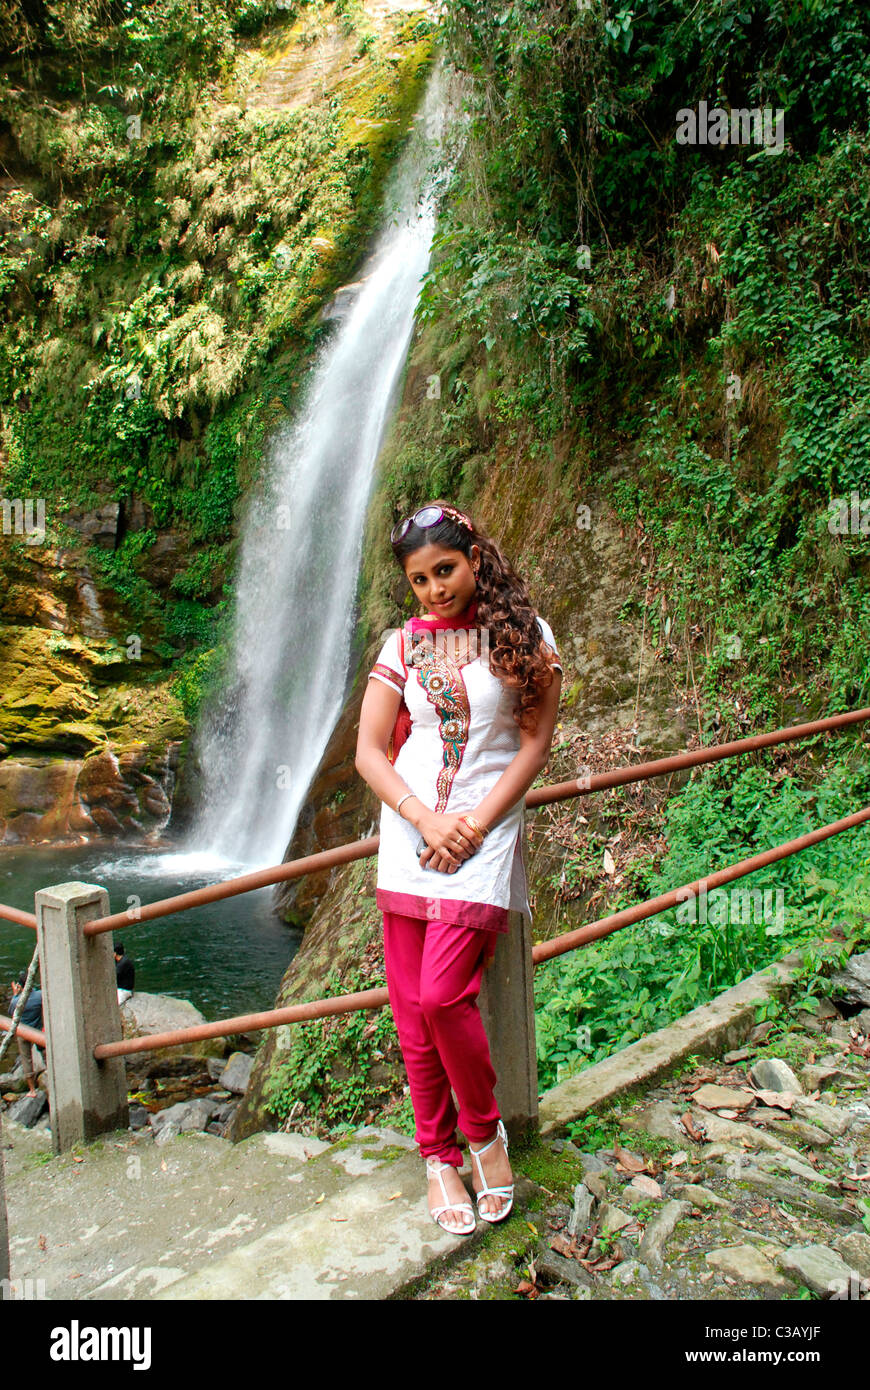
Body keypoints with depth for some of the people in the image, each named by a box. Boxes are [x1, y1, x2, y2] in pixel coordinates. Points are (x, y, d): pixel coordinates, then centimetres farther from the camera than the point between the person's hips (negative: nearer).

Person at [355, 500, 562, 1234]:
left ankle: (484, 1131, 14)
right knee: (411, 1005, 5)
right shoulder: (403, 645, 7)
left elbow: (535, 743, -2)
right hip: (409, 830, 4)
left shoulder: (524, 634, 0)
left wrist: (473, 826, -10)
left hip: (486, 835, -3)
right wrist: (426, 818, -10)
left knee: (444, 995, -14)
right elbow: (368, 750, 4)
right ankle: (438, 1155, 24)